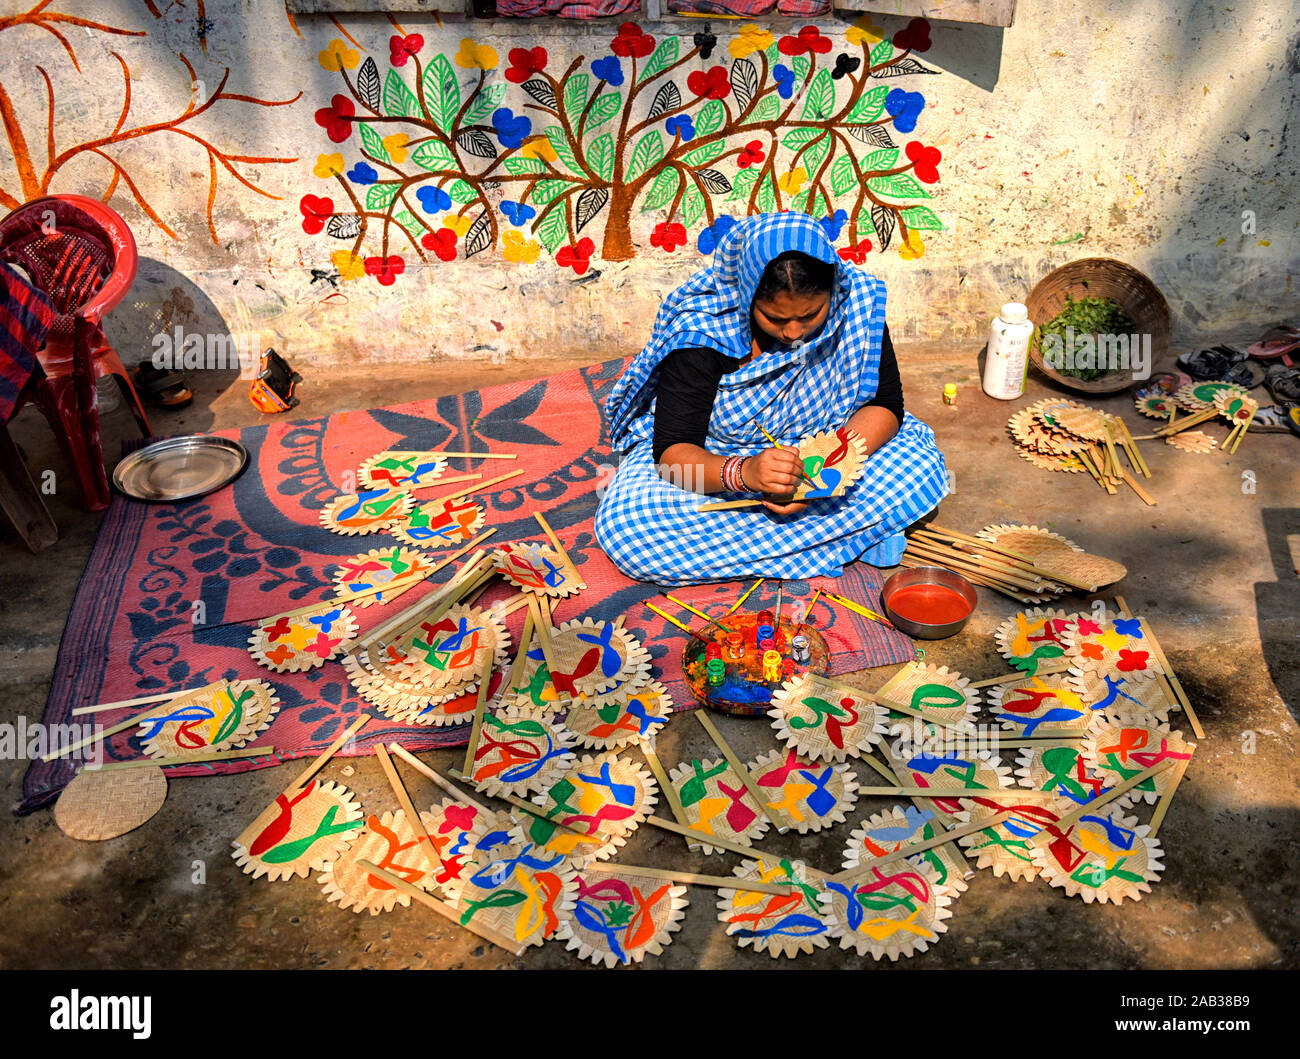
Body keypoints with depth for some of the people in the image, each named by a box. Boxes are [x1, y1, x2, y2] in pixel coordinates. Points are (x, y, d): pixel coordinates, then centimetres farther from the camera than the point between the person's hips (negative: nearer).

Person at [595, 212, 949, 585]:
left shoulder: (857, 300, -18)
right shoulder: (700, 332, -26)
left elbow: (884, 404, -12)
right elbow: (672, 450, -27)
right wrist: (743, 472, -48)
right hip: (711, 455, -2)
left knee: (921, 465, -21)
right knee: (624, 526, -30)